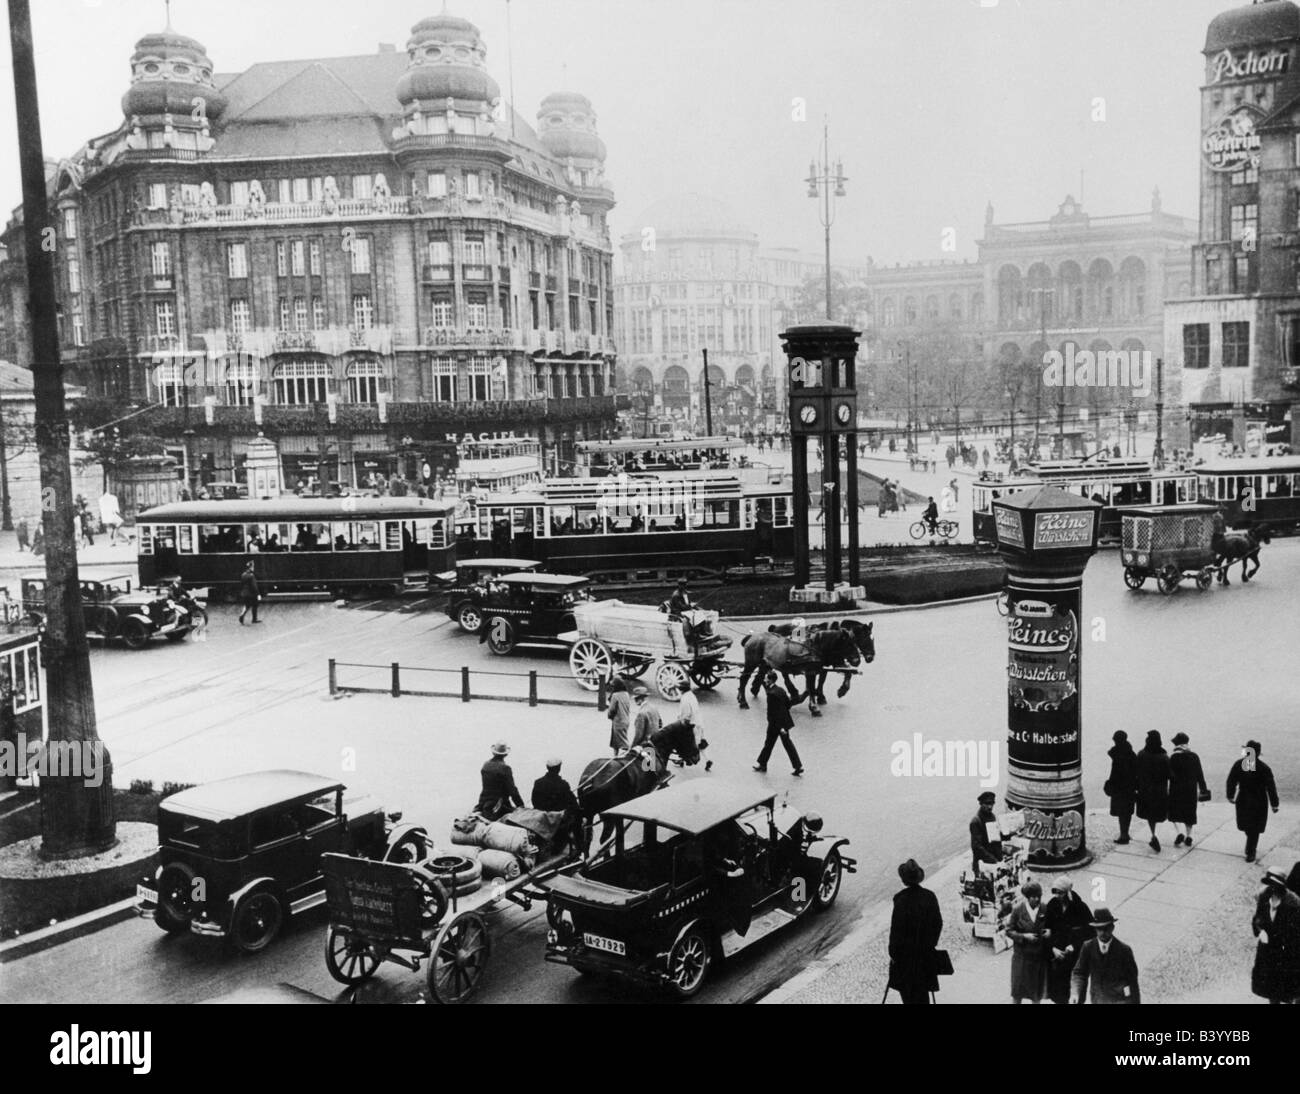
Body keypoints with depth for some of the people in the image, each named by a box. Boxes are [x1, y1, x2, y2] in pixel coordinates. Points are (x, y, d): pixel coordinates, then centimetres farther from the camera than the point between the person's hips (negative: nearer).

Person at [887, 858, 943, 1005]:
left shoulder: (901, 899, -18)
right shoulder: (930, 897, -4)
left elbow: (896, 928, -15)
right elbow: (938, 924, 4)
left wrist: (893, 953, -6)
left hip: (905, 951, -4)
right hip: (926, 952, 4)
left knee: (906, 989, 12)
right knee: (922, 990, 17)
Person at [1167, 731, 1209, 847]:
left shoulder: (1174, 757, -12)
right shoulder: (1194, 756, 2)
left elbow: (1170, 774, -16)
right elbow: (1200, 774, 6)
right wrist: (1203, 789, 12)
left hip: (1177, 790, -4)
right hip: (1191, 790, 4)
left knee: (1175, 813, 4)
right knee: (1189, 812, 15)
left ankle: (1180, 833, -16)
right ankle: (1188, 837, 18)